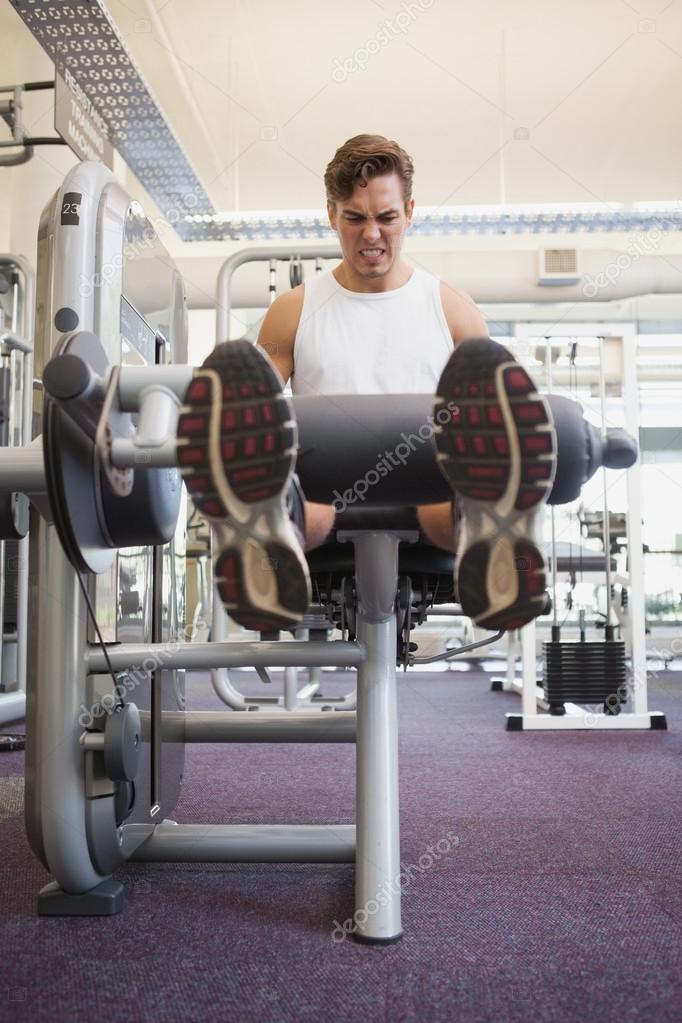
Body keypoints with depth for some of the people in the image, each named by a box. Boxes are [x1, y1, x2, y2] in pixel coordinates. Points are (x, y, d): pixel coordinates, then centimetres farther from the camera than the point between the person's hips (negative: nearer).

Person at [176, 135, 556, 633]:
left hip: (425, 499, 0)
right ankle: (265, 532, -68)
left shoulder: (454, 310, 18)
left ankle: (488, 532, -66)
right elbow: (256, 421, 12)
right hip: (323, 498, 1)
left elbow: (494, 426, 16)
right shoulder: (293, 312, 17)